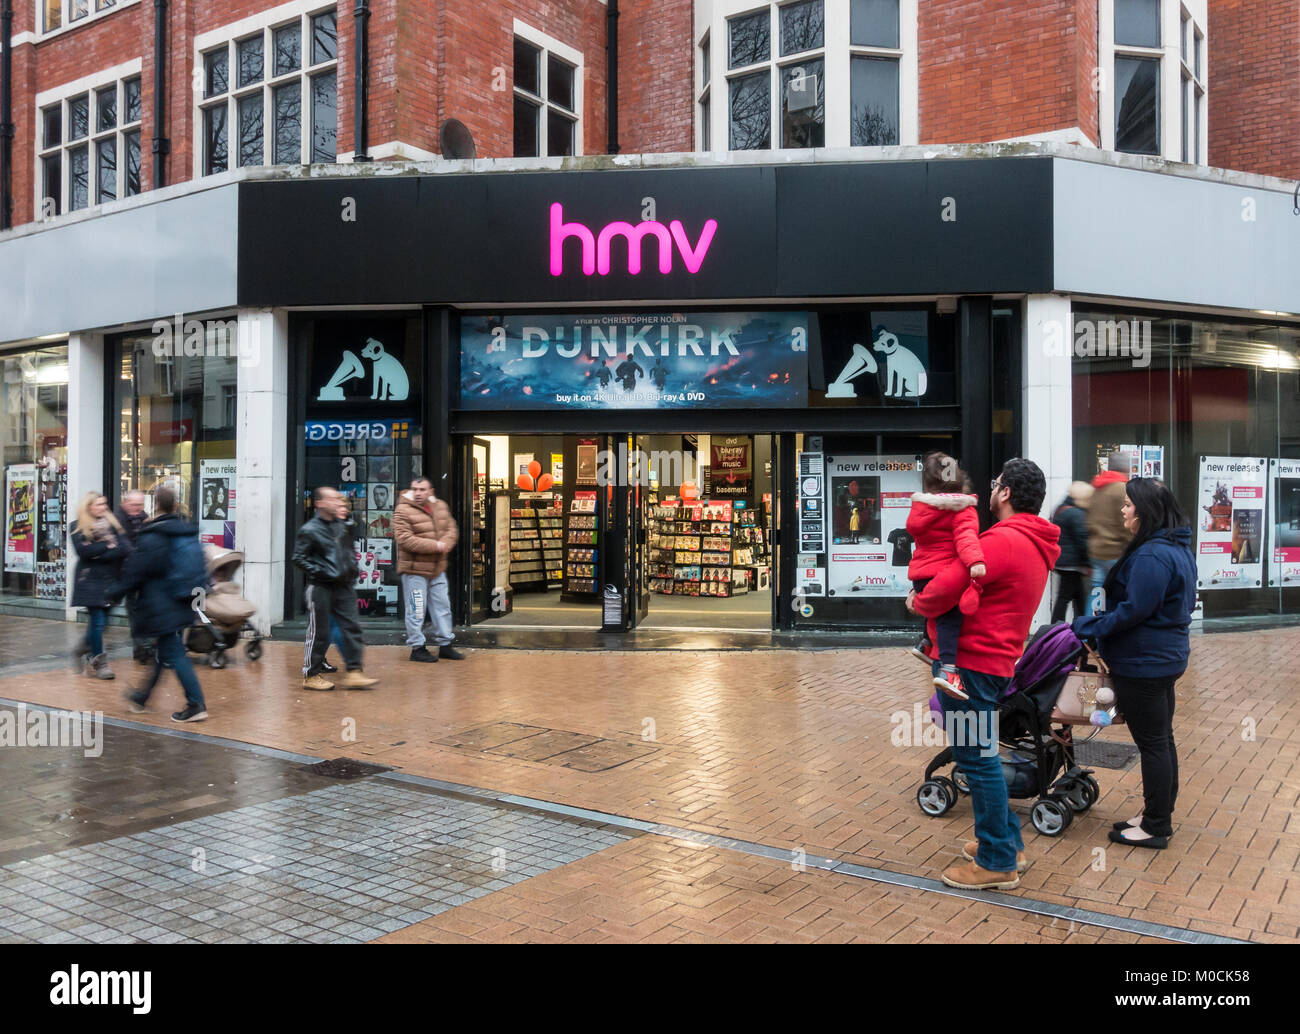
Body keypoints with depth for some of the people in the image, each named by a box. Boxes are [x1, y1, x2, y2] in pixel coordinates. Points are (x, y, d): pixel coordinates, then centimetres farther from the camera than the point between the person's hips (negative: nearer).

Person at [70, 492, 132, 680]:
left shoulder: (113, 524, 9)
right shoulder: (78, 527, 1)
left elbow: (125, 548, -5)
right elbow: (83, 551, -15)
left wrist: (100, 554, -14)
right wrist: (107, 545, -9)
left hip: (110, 580, 4)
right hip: (90, 580, -4)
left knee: (99, 620, 7)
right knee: (97, 621, -5)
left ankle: (83, 650, 31)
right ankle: (98, 663, 4)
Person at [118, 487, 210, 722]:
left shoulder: (150, 539, -16)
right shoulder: (189, 533, 7)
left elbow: (134, 573, -10)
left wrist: (118, 592, 6)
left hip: (161, 608, -8)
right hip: (183, 605, 8)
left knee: (174, 655, -5)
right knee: (163, 652, 19)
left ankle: (196, 705, -8)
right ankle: (142, 696, 36)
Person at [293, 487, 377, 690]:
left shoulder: (341, 527, 12)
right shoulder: (309, 530, -8)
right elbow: (299, 559, -10)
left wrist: (352, 568, 12)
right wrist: (319, 572, -15)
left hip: (343, 587, 6)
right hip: (321, 588, -6)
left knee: (351, 627, 1)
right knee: (319, 632, 1)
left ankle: (354, 673, 4)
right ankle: (311, 675, 13)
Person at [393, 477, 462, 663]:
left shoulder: (440, 506, 8)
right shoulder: (403, 511, -13)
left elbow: (451, 529, 9)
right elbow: (406, 540, -21)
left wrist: (445, 544, -14)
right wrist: (435, 546, -21)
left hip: (437, 569, 7)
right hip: (414, 570, -7)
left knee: (442, 606, 13)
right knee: (416, 610, -2)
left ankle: (445, 645, 23)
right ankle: (417, 648, 9)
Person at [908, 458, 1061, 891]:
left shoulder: (1002, 540, -19)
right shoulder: (1036, 547, 15)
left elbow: (942, 593, -22)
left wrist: (916, 603, -2)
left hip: (971, 662, -10)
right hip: (997, 661, 10)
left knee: (977, 758, -2)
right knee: (981, 755, 21)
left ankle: (997, 863, 7)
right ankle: (1008, 843, 31)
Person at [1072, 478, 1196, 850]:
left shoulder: (1152, 556, -24)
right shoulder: (1178, 549, 10)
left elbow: (1134, 610, -25)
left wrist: (1090, 626, -13)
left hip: (1145, 663, -11)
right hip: (1166, 656, 11)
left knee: (1152, 743, 0)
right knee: (1162, 739, 17)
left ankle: (1155, 827, 10)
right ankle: (1158, 815, 29)